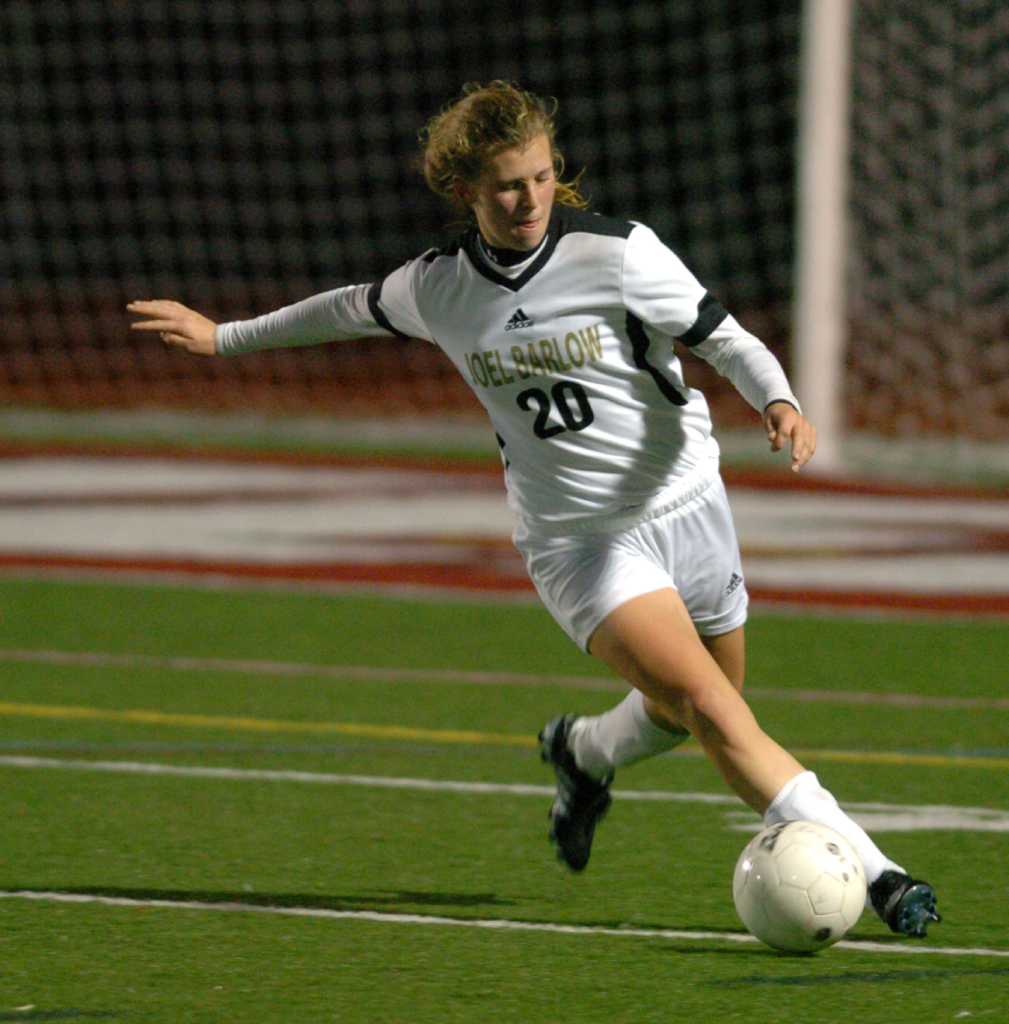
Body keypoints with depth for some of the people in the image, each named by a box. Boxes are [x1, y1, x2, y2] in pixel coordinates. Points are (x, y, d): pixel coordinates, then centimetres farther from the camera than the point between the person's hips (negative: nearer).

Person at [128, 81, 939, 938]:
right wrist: (224, 337, 27)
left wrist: (780, 403, -31)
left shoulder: (617, 252, -13)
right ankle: (871, 874, -23)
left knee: (686, 715, 15)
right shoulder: (436, 286, -3)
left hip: (687, 506, 1)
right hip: (577, 541, -1)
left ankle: (584, 752, 51)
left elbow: (726, 340, -11)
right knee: (705, 705, -20)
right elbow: (358, 310, 18)